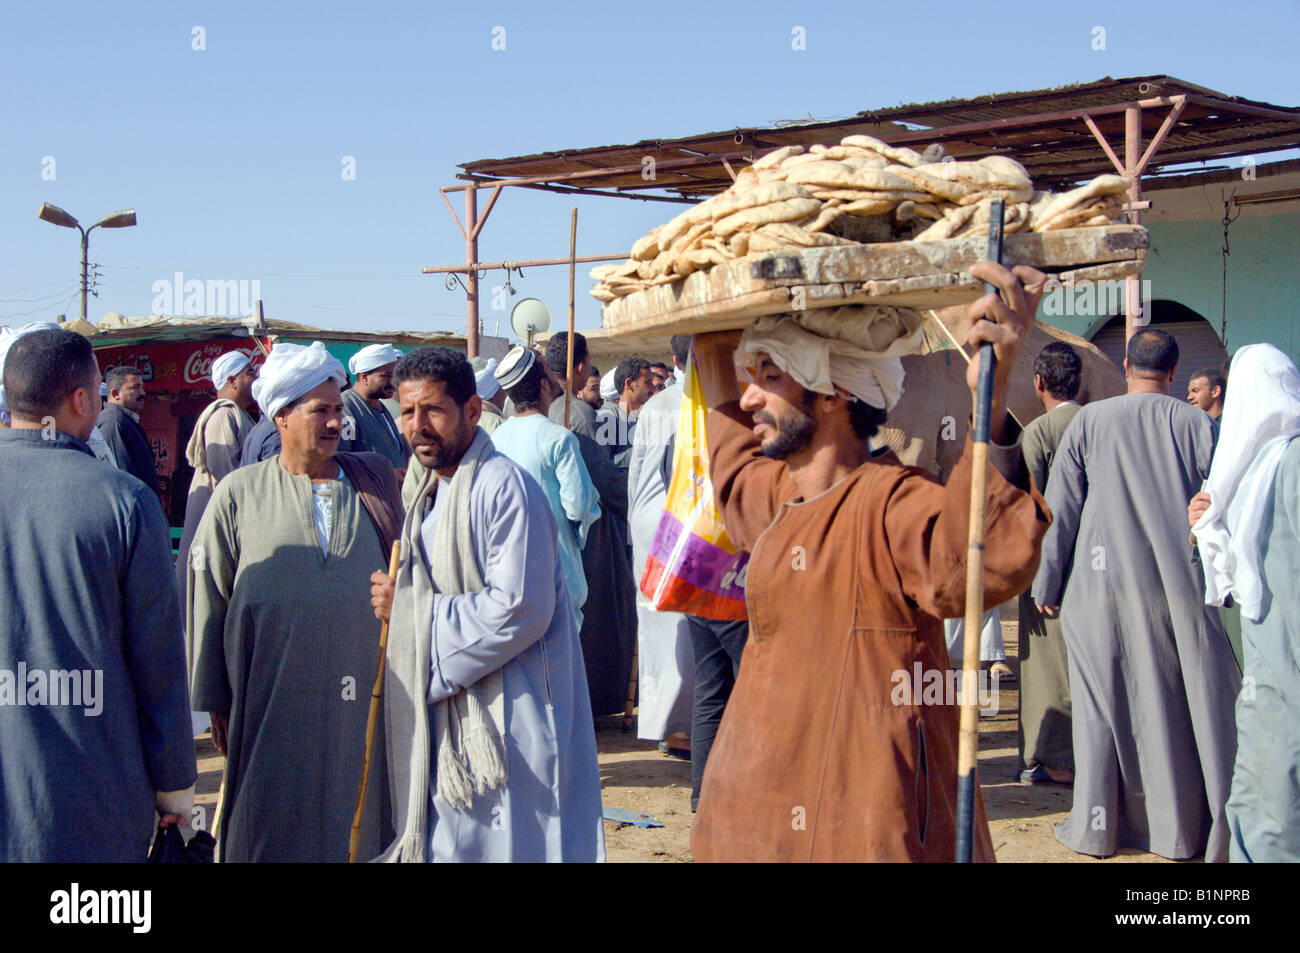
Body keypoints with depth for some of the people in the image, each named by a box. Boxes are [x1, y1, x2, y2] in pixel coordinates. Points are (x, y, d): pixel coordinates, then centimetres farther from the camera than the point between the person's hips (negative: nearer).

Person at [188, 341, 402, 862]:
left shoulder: (375, 480, 7)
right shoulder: (239, 493, 1)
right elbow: (208, 599, 3)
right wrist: (216, 702, 2)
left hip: (363, 697, 2)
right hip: (274, 698, -1)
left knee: (361, 824, 9)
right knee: (276, 827, 7)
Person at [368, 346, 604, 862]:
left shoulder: (504, 487, -17)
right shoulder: (432, 494, 14)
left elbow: (519, 610, -24)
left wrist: (412, 608, -14)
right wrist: (394, 595, 4)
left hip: (507, 719, -9)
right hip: (447, 723, 9)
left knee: (508, 844, -3)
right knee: (448, 843, 14)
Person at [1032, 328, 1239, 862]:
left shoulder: (1089, 422, -2)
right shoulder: (1198, 425, 0)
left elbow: (1060, 509, -1)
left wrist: (1046, 583, 6)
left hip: (1102, 584, 0)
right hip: (1178, 589, 1)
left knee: (1101, 703, 8)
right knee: (1182, 703, 9)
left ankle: (1095, 827, 13)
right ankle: (1180, 830, 16)